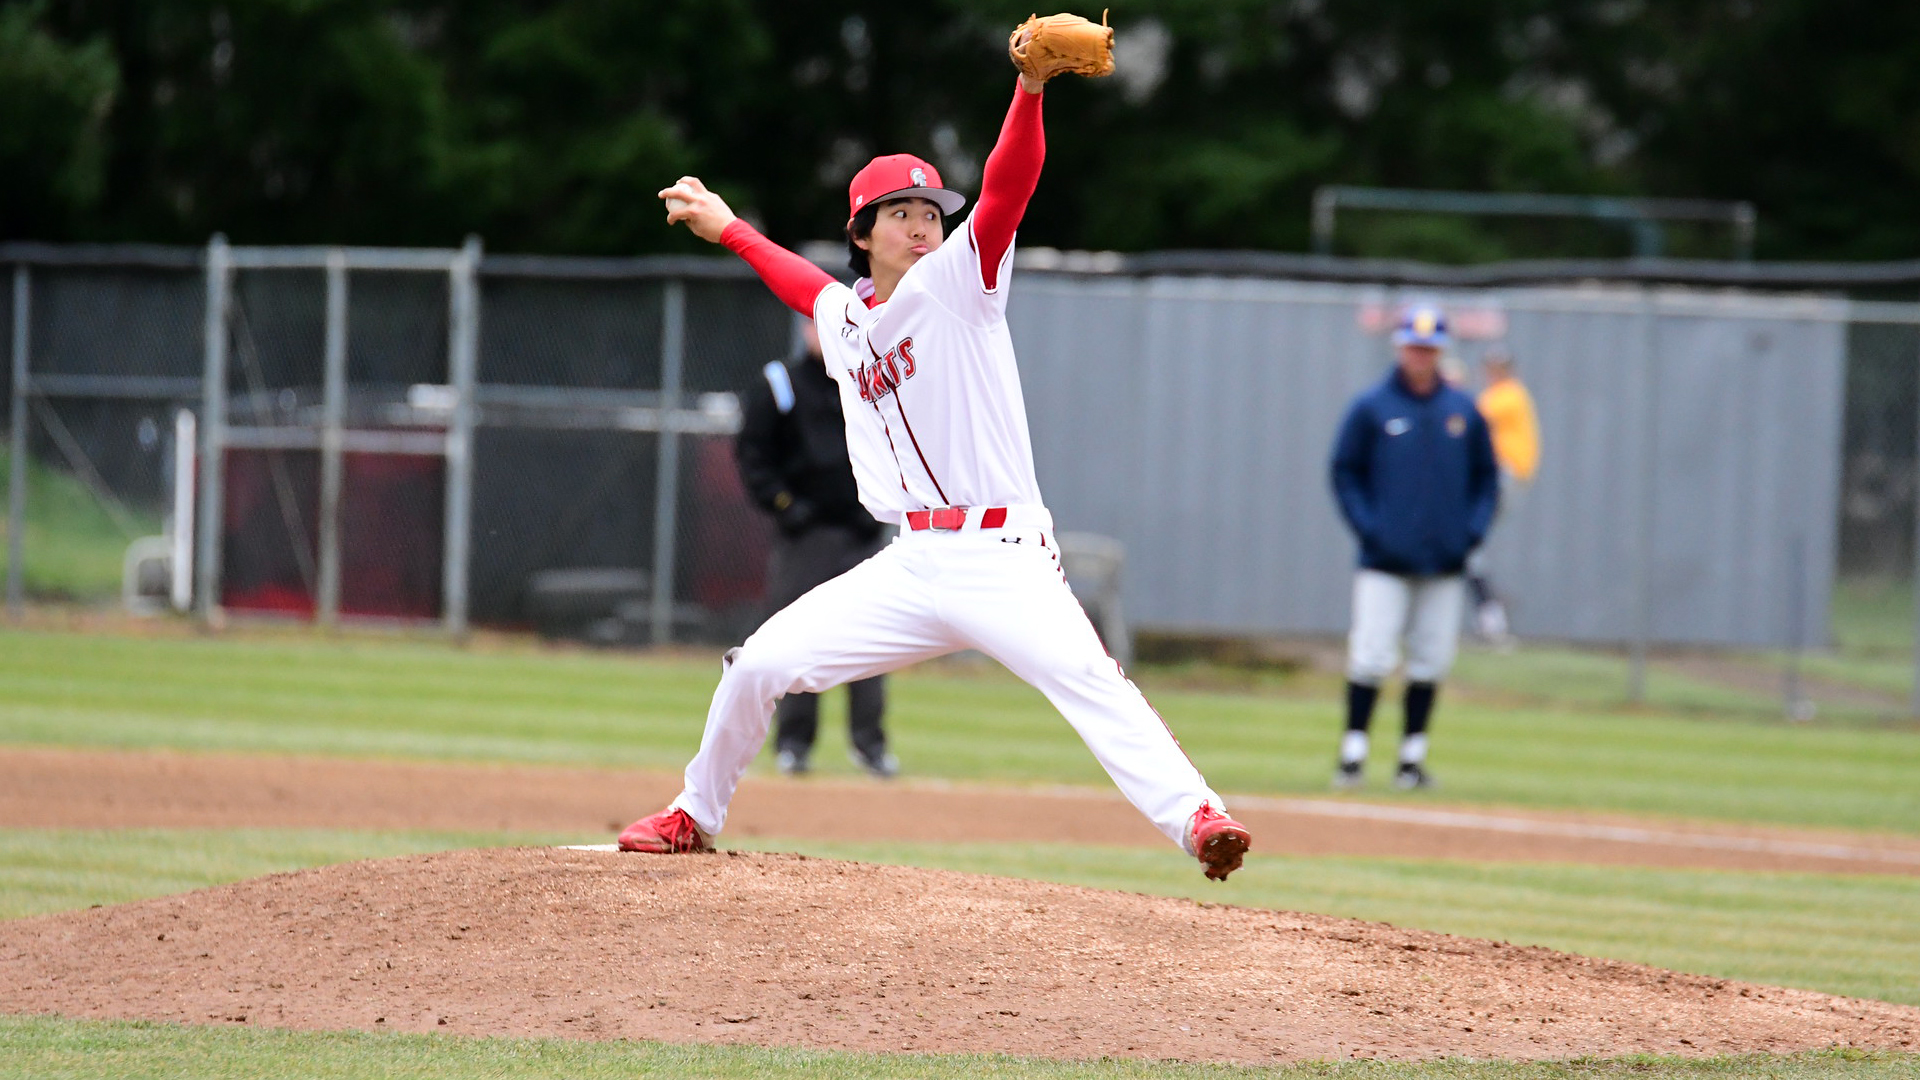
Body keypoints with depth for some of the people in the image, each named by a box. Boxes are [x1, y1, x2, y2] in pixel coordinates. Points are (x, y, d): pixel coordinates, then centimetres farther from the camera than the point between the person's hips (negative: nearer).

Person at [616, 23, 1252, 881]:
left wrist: (1029, 92, -33)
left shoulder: (956, 285, -2)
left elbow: (1006, 191, -18)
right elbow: (801, 281, 39)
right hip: (913, 566, 6)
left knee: (1084, 678, -28)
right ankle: (695, 817, 26)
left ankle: (1194, 819, -42)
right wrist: (723, 226, 45)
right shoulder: (844, 317, 14)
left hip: (1003, 556, -6)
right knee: (759, 665, 5)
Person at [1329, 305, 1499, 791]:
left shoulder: (1463, 411, 9)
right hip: (1384, 563, -3)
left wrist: (1474, 529, 1)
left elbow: (1486, 476, 15)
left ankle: (1412, 759, 12)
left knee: (1431, 661, 4)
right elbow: (1345, 473, 3)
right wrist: (1367, 528, -9)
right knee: (1371, 659, -9)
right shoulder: (1370, 408, 1)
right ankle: (1353, 754, -3)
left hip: (1444, 564, 3)